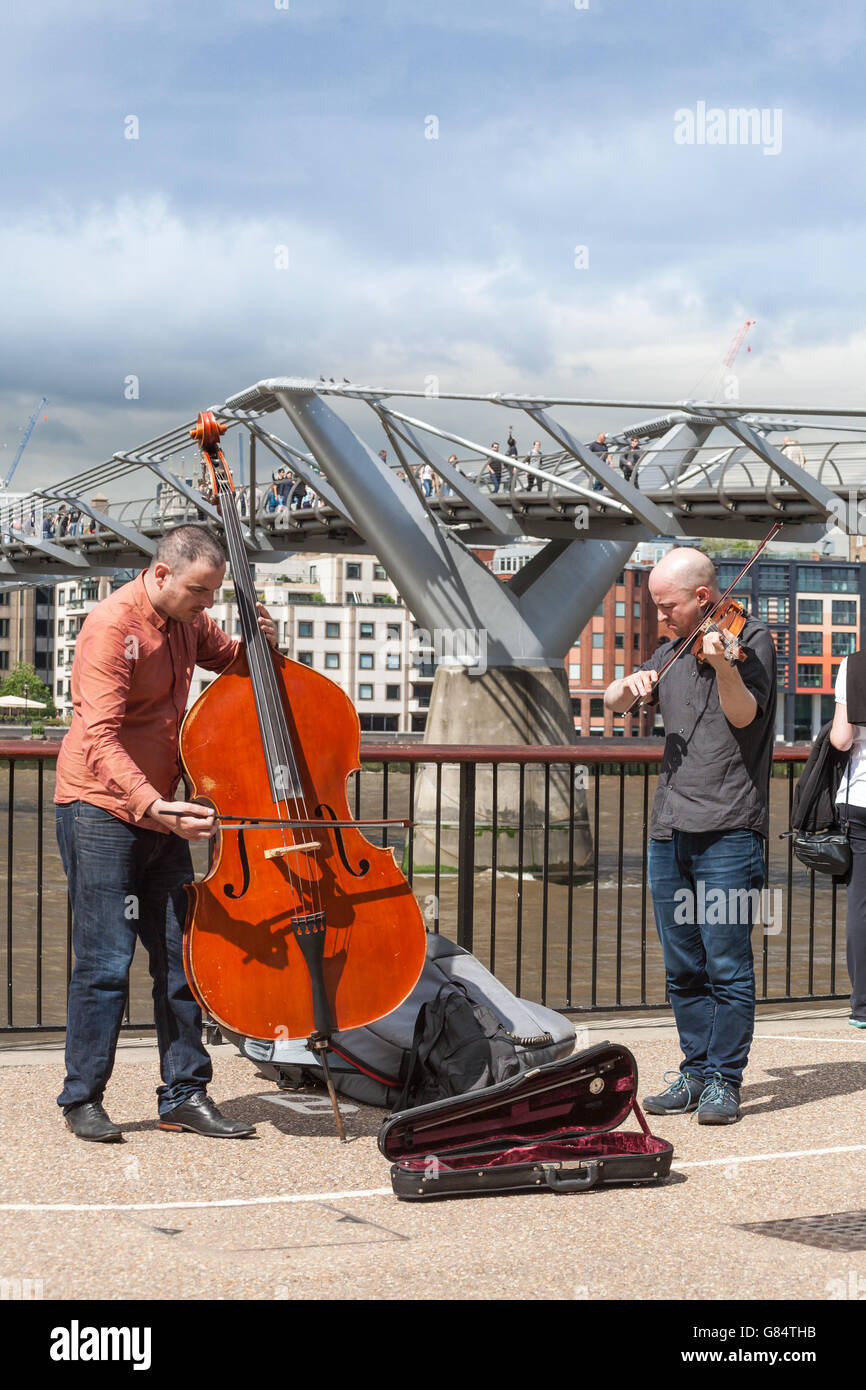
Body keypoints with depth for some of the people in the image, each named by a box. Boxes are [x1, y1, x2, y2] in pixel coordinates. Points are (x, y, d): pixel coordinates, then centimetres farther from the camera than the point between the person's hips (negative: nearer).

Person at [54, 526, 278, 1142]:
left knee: (182, 955, 6)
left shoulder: (188, 620, 5)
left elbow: (227, 658, 26)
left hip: (162, 810, 7)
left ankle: (185, 1093, 14)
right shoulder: (113, 626, -18)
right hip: (102, 809, -7)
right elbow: (101, 739, -26)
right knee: (106, 962, -5)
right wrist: (153, 806, -39)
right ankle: (83, 1099, 8)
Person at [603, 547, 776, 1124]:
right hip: (670, 831, 7)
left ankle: (724, 1080, 1)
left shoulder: (751, 639, -2)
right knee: (684, 968, 11)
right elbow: (613, 701, 19)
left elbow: (743, 715, -14)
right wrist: (628, 686, -4)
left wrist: (722, 666, -32)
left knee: (727, 963, -6)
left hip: (728, 831, -7)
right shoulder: (676, 650, 17)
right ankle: (695, 1073, 19)